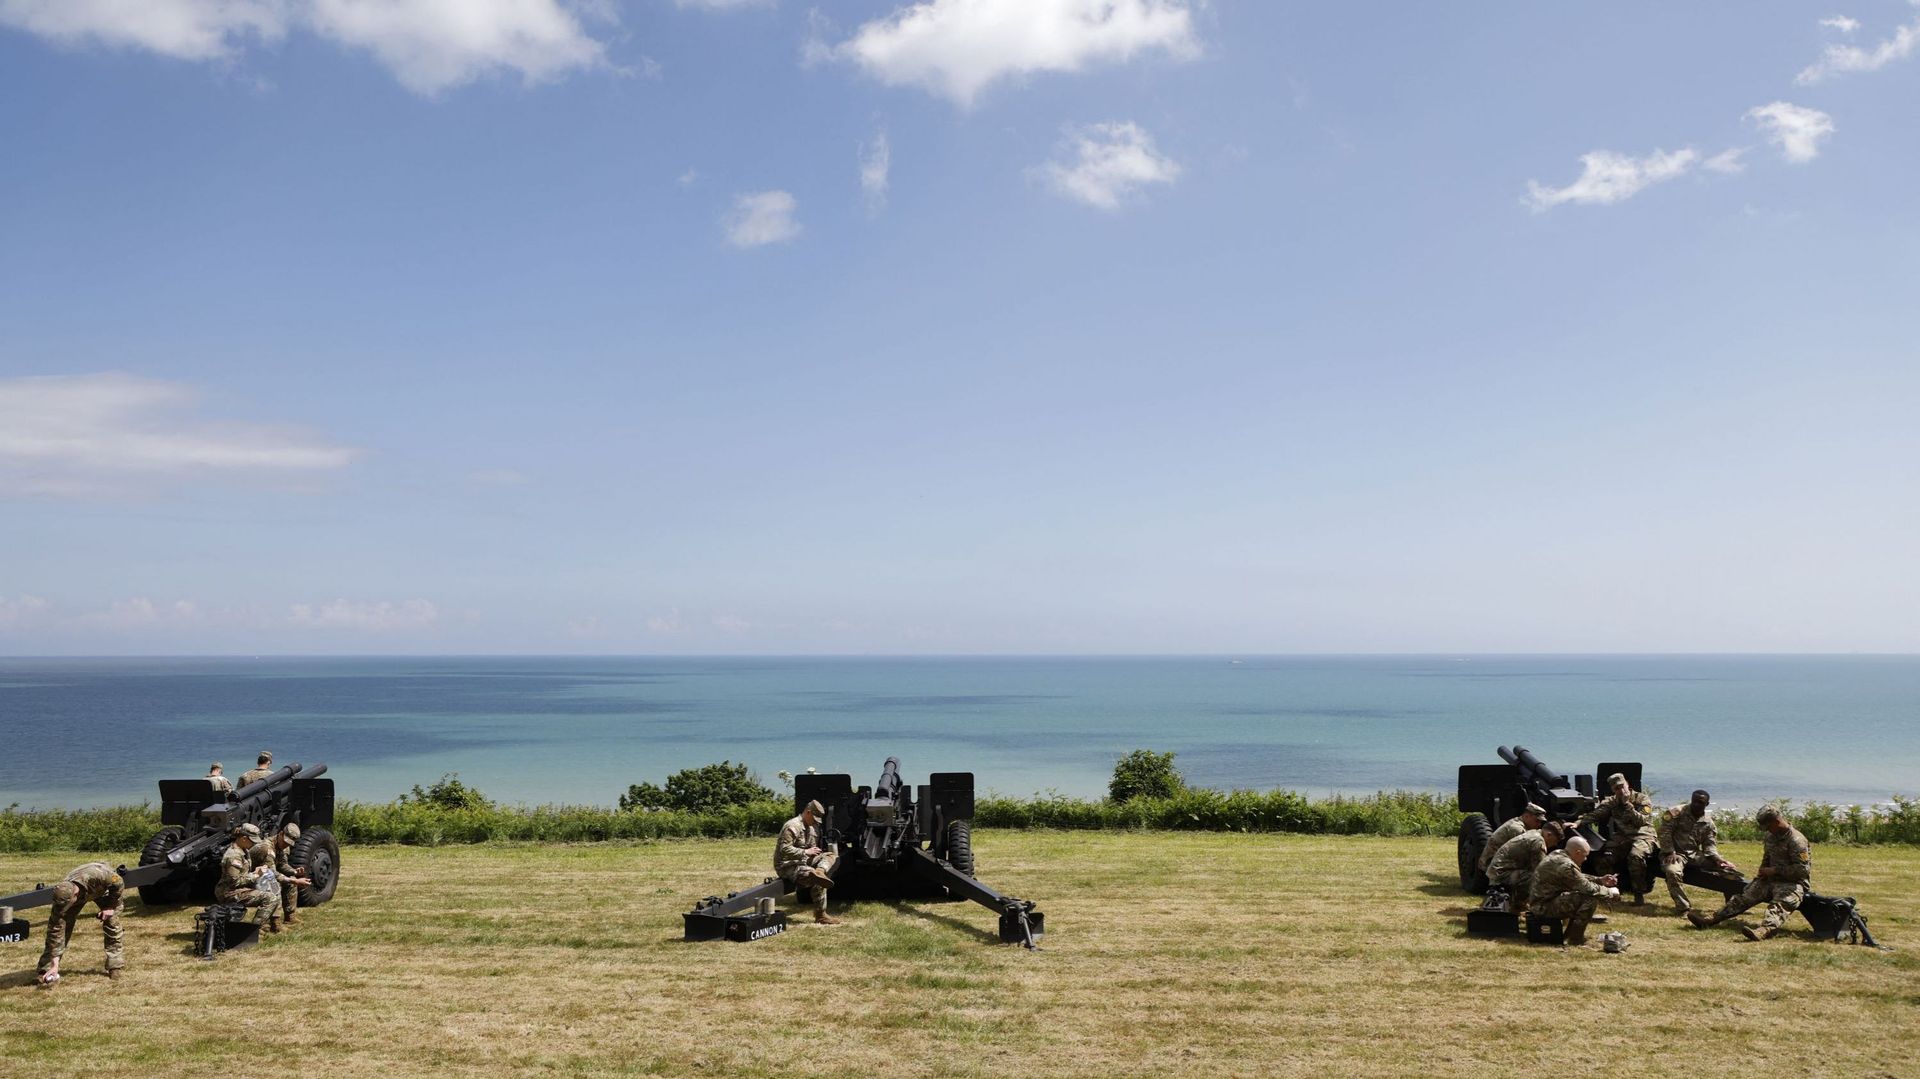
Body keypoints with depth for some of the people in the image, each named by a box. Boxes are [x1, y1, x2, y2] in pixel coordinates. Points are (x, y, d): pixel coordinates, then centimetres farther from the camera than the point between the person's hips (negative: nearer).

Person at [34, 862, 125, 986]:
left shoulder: (97, 875, -48)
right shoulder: (61, 897, -37)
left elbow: (118, 882, -26)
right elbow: (56, 930, -31)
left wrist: (111, 906, -23)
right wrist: (55, 964, -31)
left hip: (103, 887, -1)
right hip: (82, 892, 1)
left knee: (112, 922, -13)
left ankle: (114, 966, -1)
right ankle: (46, 971, -4)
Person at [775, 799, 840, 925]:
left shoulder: (814, 827, 14)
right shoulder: (792, 827, -17)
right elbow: (784, 850, -26)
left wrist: (815, 851, 2)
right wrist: (806, 852, -27)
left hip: (805, 862, 9)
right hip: (788, 866, -9)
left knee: (833, 856, -6)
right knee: (818, 882, -29)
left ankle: (819, 872, -33)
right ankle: (820, 915, -24)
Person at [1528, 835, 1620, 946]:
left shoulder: (1558, 854, 9)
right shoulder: (1565, 865, -24)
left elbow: (1580, 878, 24)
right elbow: (1588, 888, -21)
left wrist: (1601, 880, 15)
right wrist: (1610, 892, -4)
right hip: (1544, 906, -11)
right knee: (1591, 897, -18)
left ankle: (1572, 933, 22)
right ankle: (1575, 938, -6)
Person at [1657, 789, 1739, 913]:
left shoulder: (1708, 822, 9)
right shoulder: (1676, 813, -7)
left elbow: (1710, 845, 8)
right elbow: (1664, 833, -11)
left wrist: (1717, 859, -12)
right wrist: (1670, 853, -21)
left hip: (1696, 854, 5)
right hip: (1675, 853, -5)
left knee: (1727, 867, -5)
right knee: (1673, 871, -38)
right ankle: (1684, 908, -27)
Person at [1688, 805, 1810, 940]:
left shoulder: (1796, 840, -16)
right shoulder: (1771, 836, 11)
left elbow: (1802, 869, -21)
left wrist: (1775, 871, -18)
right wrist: (1763, 872, 8)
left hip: (1793, 883, -8)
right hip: (1772, 879, 8)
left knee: (1779, 905, -35)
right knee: (1743, 897, -6)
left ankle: (1764, 931, -63)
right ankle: (1709, 919, -15)